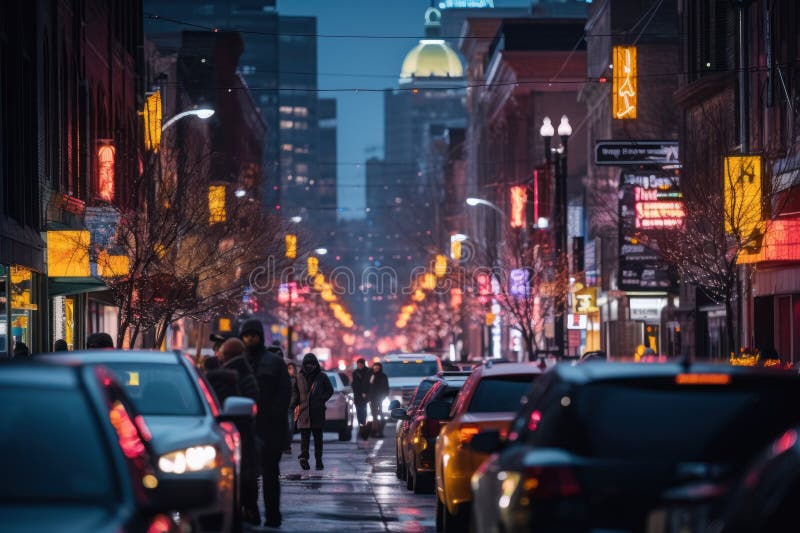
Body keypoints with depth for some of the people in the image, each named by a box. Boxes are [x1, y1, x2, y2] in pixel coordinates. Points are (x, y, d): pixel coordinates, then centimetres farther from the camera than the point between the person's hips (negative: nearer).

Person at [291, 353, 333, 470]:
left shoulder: (321, 376, 3)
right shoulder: (299, 377, 7)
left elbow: (330, 391, 8)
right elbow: (295, 392, 14)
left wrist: (321, 400, -5)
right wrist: (295, 405, 1)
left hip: (318, 411, 0)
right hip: (304, 411, 0)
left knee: (318, 436, 6)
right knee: (304, 435, -10)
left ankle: (318, 460, 10)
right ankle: (304, 456, -19)